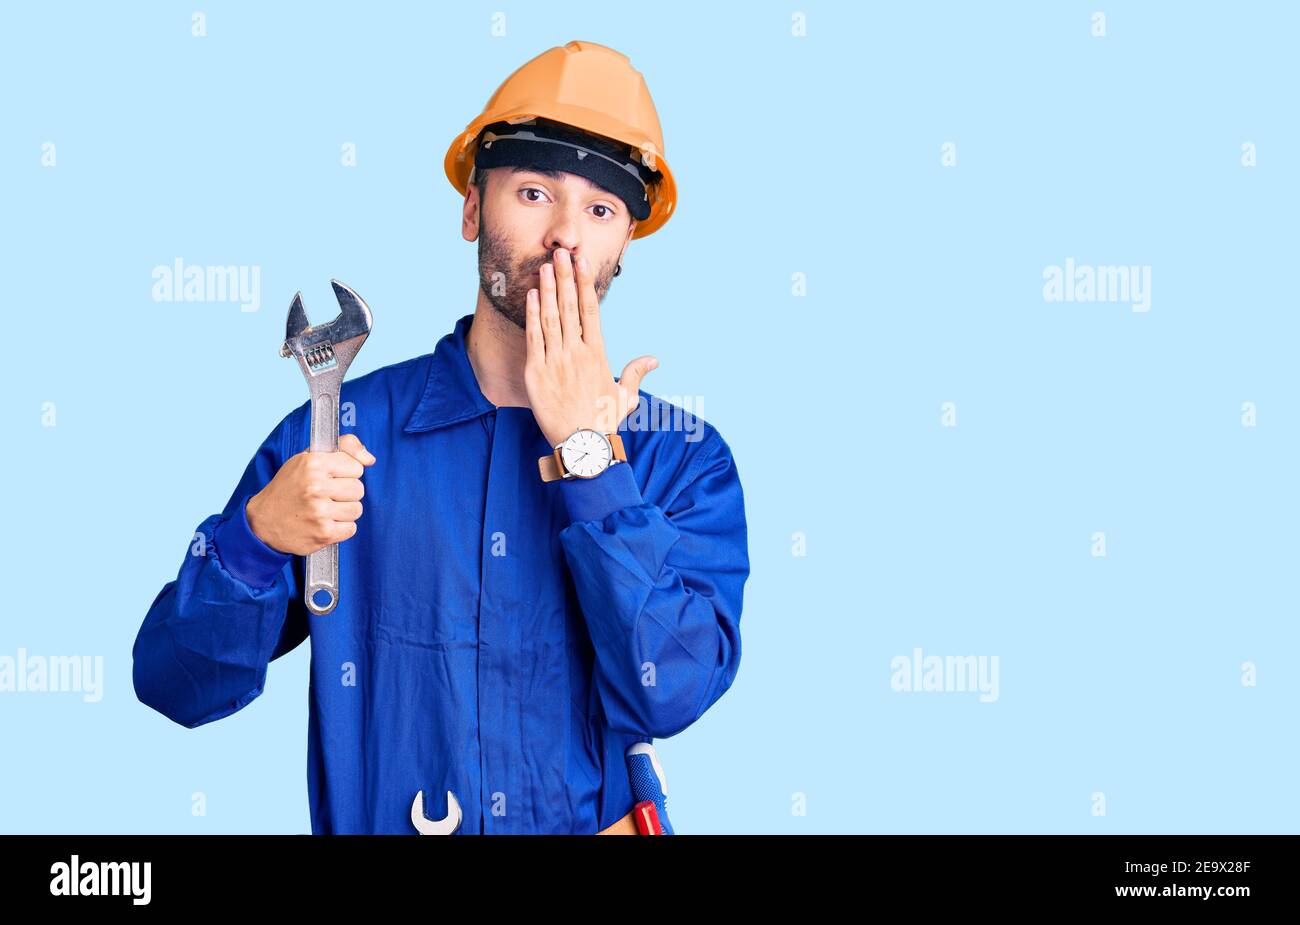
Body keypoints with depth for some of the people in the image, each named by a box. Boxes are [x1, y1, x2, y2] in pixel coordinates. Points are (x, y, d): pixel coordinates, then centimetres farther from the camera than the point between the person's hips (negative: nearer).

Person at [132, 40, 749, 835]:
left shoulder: (684, 459, -1)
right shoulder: (343, 429, -3)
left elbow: (667, 694, -15)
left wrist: (589, 452, -12)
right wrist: (258, 535, -18)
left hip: (596, 820, -1)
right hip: (367, 823, 1)